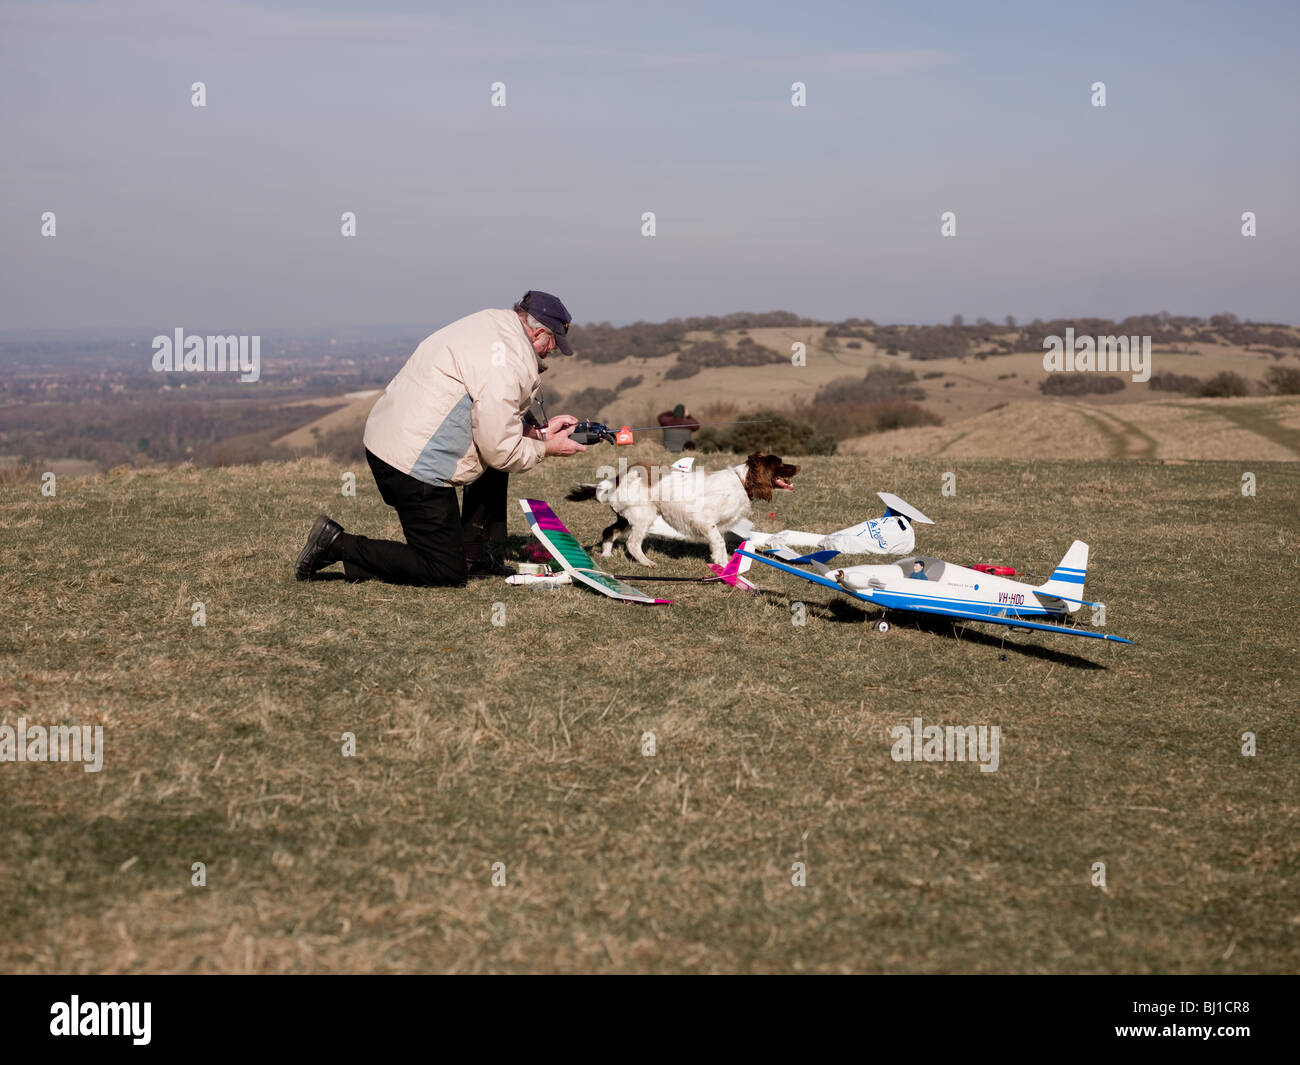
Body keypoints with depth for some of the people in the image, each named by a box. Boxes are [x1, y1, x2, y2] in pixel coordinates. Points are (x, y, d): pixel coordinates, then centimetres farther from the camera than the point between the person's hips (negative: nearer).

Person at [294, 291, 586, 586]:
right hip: (414, 466, -11)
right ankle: (339, 545, -4)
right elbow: (500, 451, -15)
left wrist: (538, 431, 14)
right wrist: (546, 448, 1)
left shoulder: (494, 322, 11)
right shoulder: (505, 364, -20)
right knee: (446, 574, -2)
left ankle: (472, 556, 23)